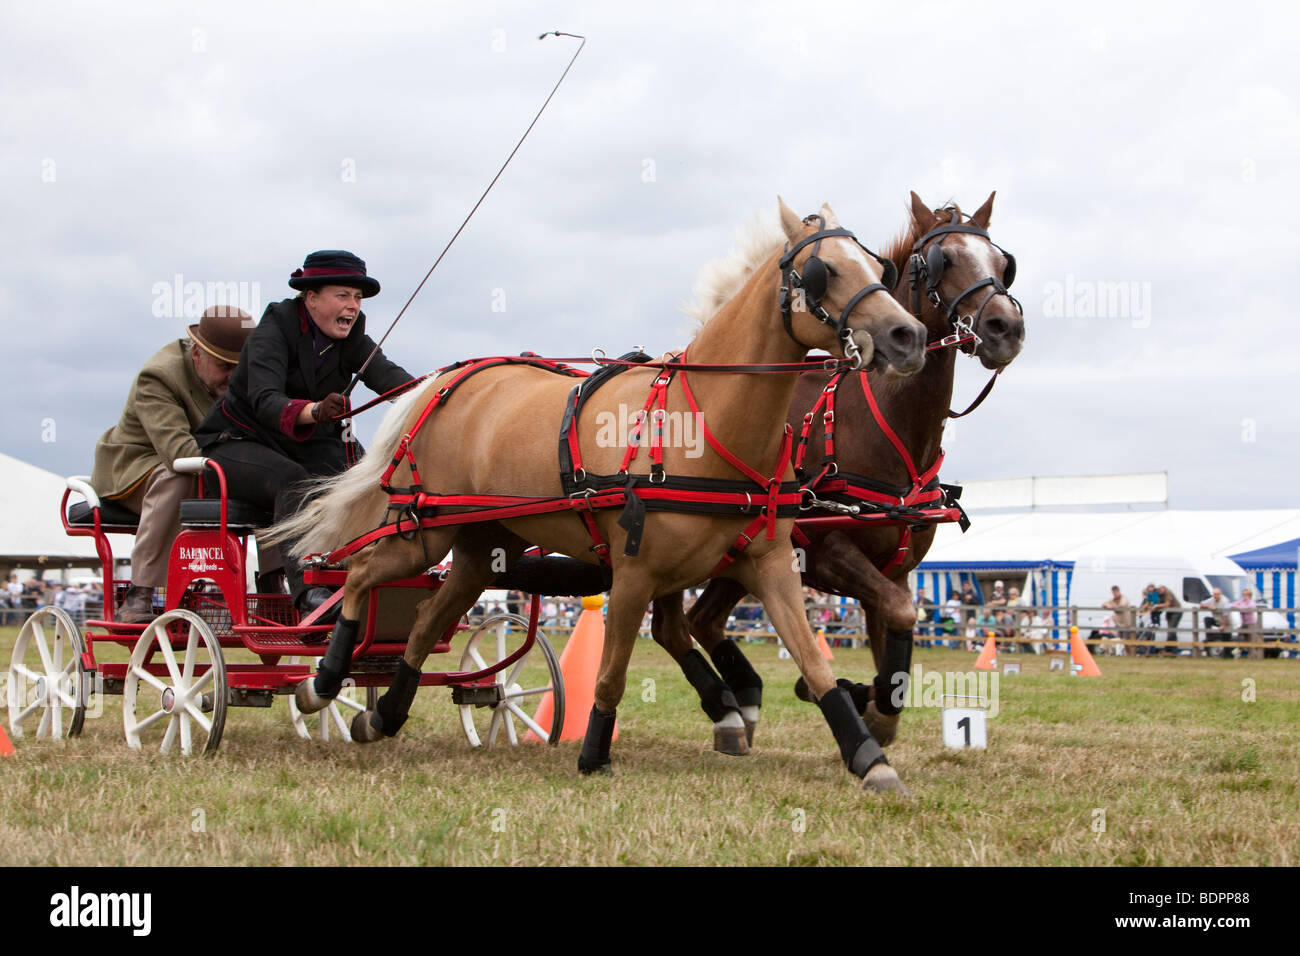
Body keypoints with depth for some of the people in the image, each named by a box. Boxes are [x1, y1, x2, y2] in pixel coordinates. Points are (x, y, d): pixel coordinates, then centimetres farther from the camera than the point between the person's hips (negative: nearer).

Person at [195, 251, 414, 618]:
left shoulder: (351, 338, -1)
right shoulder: (275, 330, -18)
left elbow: (384, 373, -22)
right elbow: (264, 400, -34)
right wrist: (313, 411, -57)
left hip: (306, 446, 6)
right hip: (238, 442, -6)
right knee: (292, 480, -35)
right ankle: (308, 590, -49)